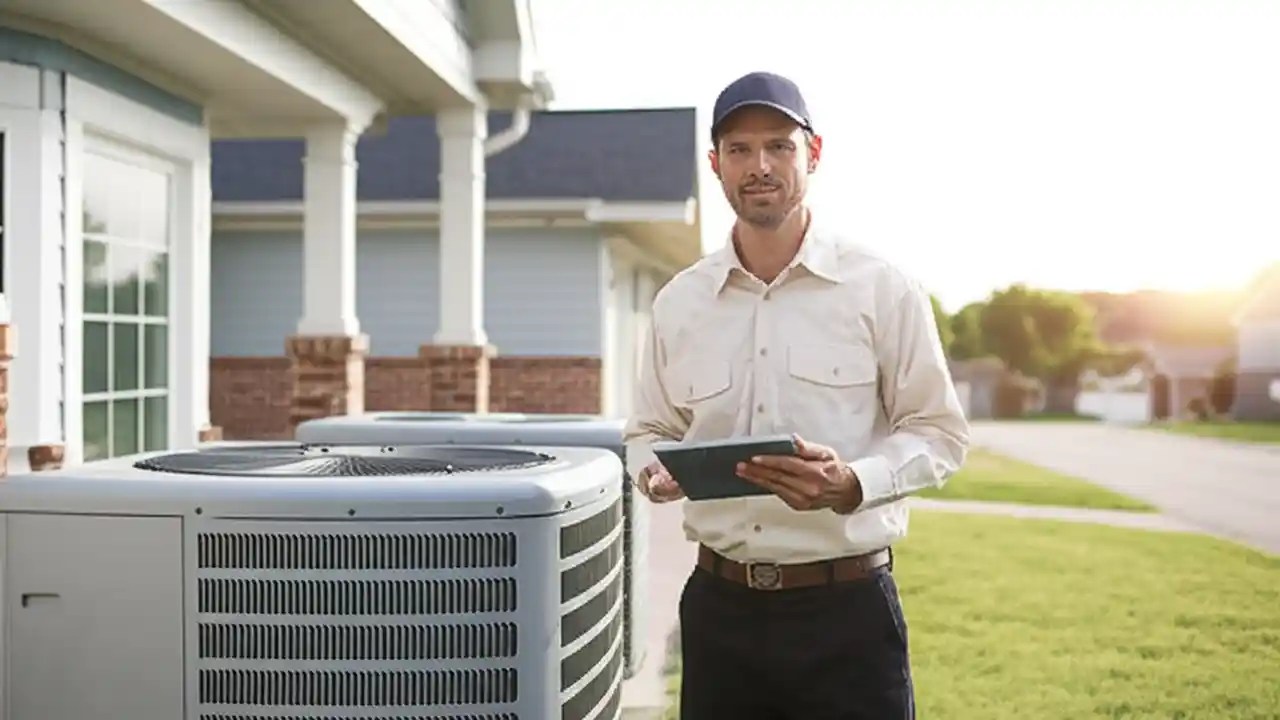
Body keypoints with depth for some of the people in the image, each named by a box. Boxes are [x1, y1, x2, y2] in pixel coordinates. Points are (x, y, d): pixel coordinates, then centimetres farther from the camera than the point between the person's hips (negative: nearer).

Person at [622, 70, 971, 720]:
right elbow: (647, 431, 15)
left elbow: (939, 431, -1)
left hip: (845, 606, -2)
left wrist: (851, 486, -18)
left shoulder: (882, 289, -2)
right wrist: (654, 473, -8)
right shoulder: (678, 302, 6)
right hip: (719, 604, 3)